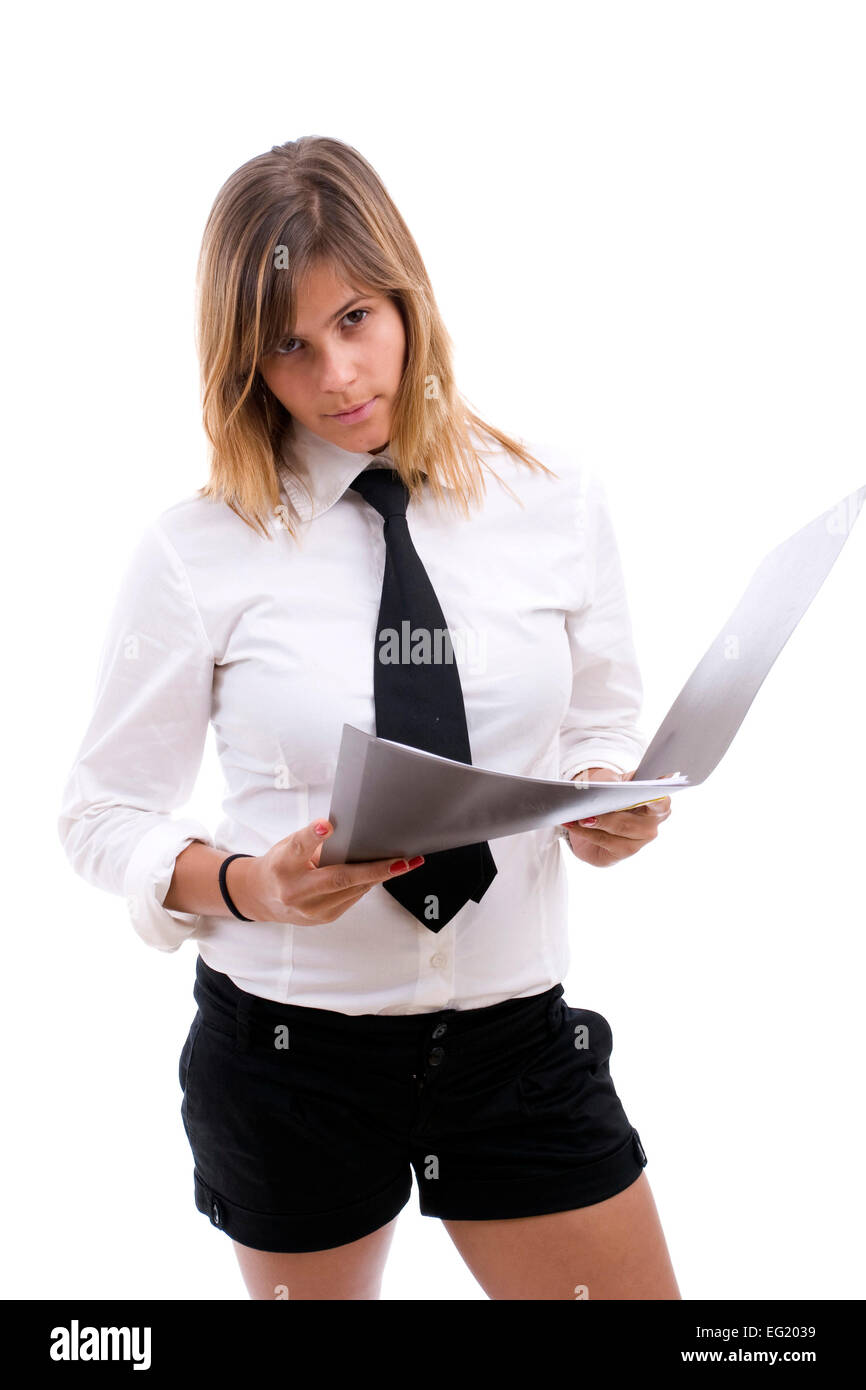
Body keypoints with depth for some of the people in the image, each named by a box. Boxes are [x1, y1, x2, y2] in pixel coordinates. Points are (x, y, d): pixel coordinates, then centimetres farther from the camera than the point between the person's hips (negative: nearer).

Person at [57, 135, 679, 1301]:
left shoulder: (559, 500, -3)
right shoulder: (195, 554, -9)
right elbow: (104, 813, -2)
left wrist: (613, 806, -14)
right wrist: (248, 886, -21)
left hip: (521, 1031, 2)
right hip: (288, 1042, -1)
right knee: (313, 1285, 22)